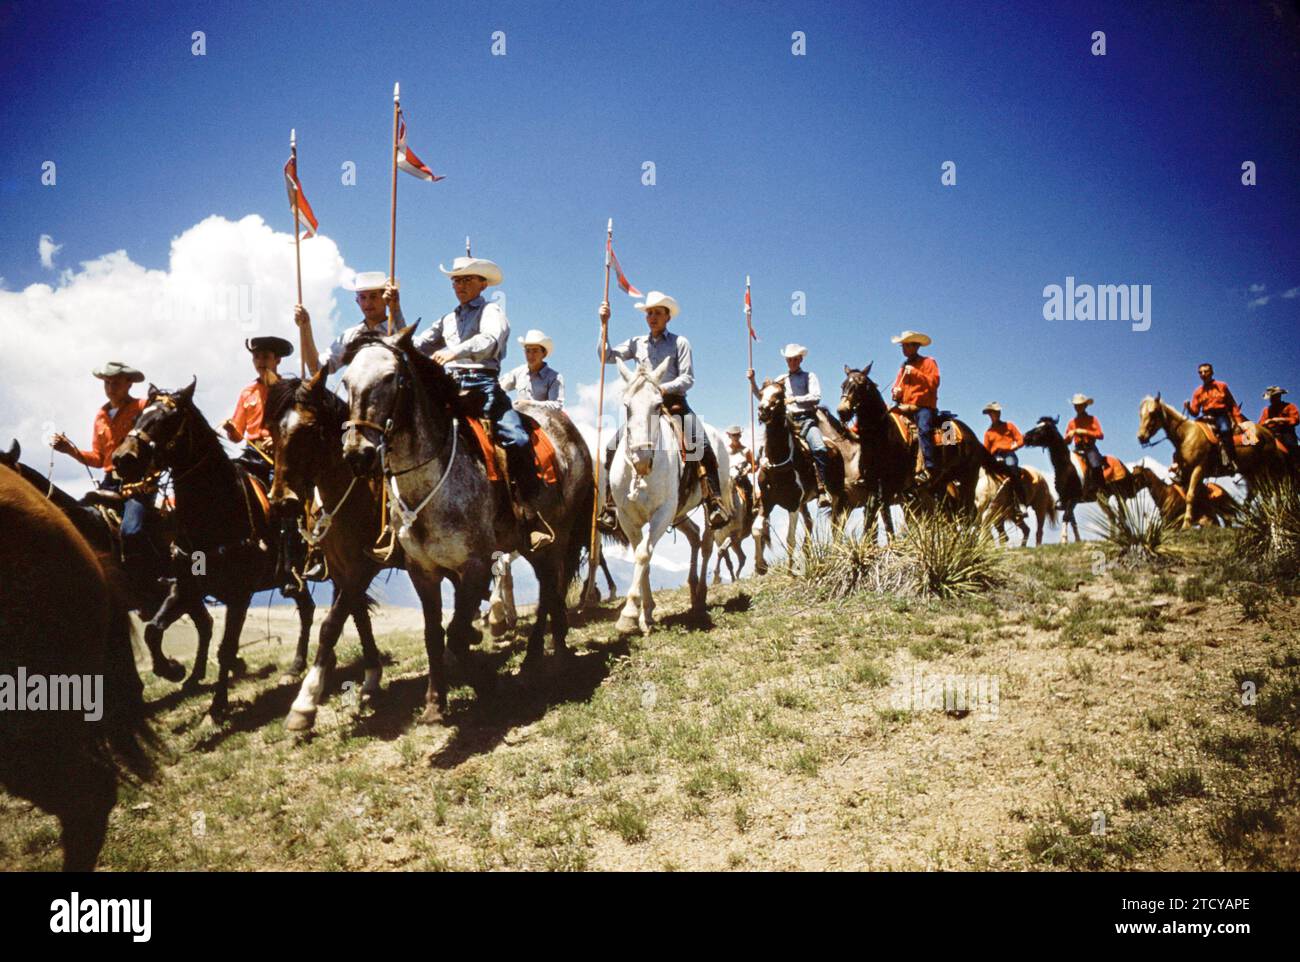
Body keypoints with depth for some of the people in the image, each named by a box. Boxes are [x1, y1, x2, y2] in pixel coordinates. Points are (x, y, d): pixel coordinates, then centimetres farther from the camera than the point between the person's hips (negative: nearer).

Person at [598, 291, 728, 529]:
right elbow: (606, 357, 8)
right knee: (614, 446, -12)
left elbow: (687, 379, -2)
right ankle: (611, 507, -4)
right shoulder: (637, 343, 15)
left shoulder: (680, 343, 5)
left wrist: (662, 388, -18)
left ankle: (714, 503, -27)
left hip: (674, 402, -3)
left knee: (701, 445, -27)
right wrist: (604, 325, 1)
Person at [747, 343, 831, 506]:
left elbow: (816, 397, -4)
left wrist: (795, 399, -10)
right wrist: (752, 382, 4)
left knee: (819, 448, -28)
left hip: (806, 418, -4)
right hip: (787, 420, 4)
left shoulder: (809, 377, 11)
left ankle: (822, 491, -29)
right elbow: (762, 396, 17)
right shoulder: (781, 380, 21)